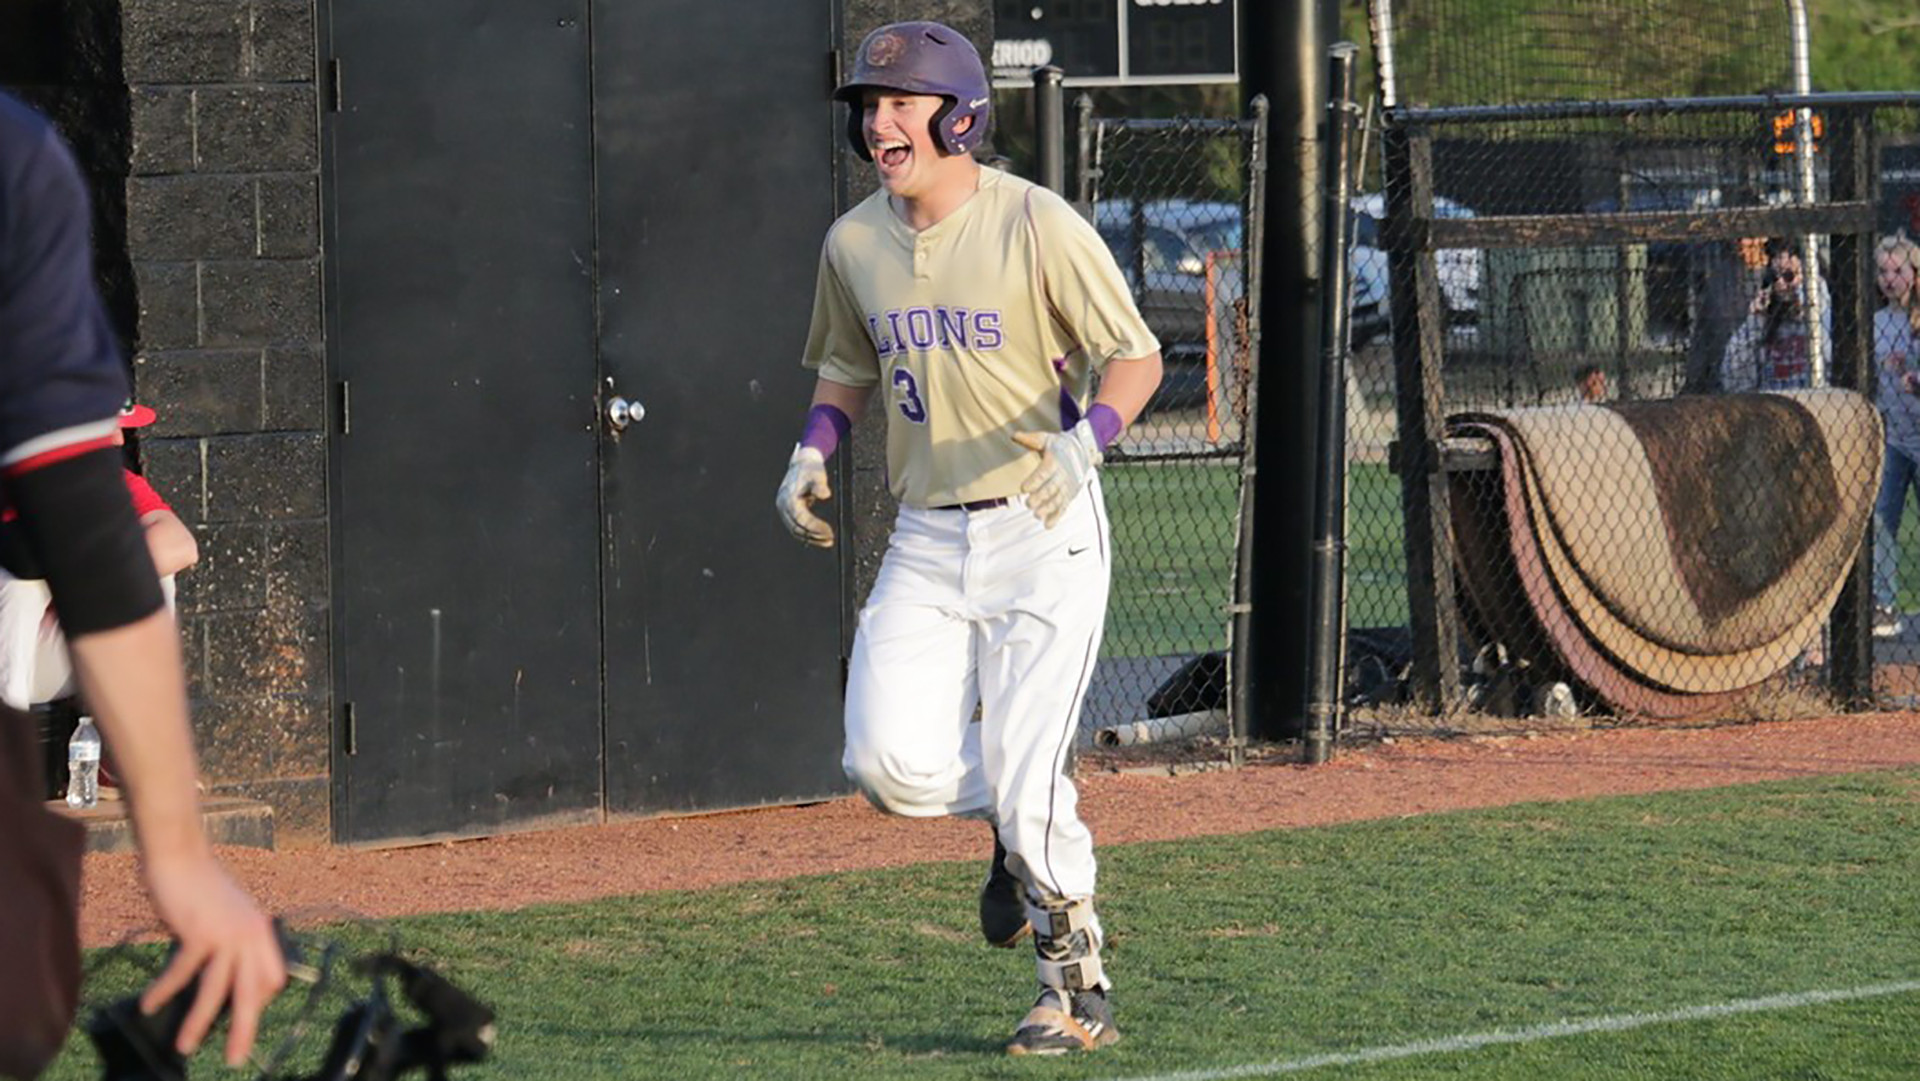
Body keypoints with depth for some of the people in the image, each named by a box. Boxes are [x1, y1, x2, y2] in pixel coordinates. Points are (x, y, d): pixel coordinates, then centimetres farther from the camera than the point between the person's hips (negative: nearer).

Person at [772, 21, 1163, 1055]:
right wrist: (812, 450, 3)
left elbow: (1136, 356, -12)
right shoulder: (854, 243, 5)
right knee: (888, 762, -10)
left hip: (1042, 532, -5)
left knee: (1025, 781, -9)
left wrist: (1084, 438, -31)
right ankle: (1023, 828, 23)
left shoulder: (1037, 225, -13)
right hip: (926, 538, 5)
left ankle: (1077, 989, 11)